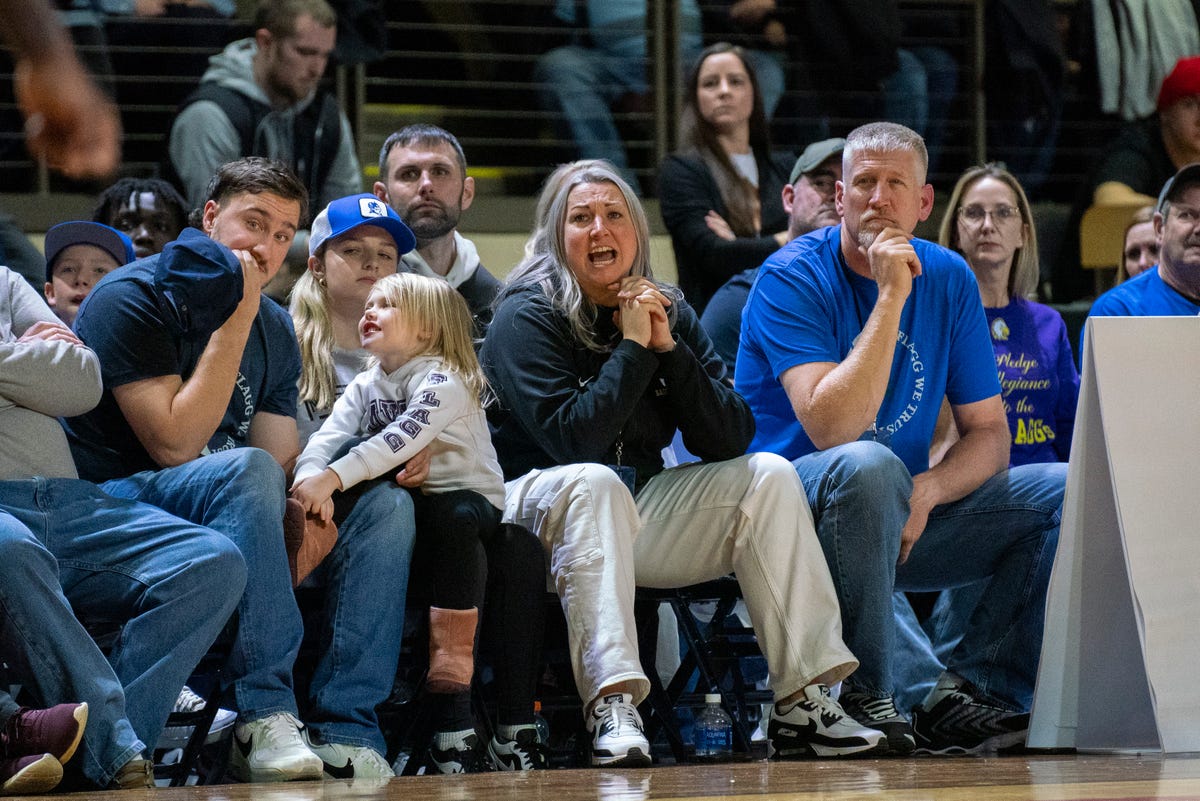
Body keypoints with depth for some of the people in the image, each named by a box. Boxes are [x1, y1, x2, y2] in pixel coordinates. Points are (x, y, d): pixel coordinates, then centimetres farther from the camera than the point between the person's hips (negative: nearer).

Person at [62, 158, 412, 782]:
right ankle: (264, 720, -37)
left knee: (385, 505, -7)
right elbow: (175, 444, -21)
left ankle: (342, 730, -21)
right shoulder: (134, 299, -11)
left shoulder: (274, 328, 12)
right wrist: (236, 320, -19)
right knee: (246, 469, -35)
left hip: (233, 513, 8)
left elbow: (284, 463, 10)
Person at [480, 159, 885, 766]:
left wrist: (668, 348, -12)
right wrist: (633, 347, -19)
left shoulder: (669, 312, 7)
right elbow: (571, 441, -23)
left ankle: (801, 704, -17)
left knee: (767, 476, -10)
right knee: (593, 482, -37)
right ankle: (611, 707, -49)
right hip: (537, 501, -6)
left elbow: (728, 439, -2)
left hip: (637, 511, 6)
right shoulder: (526, 317, -10)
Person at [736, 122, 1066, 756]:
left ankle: (968, 692, -15)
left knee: (1066, 494, -9)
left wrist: (927, 491, -16)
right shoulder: (792, 279, -13)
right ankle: (863, 698, -27)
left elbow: (988, 433, 5)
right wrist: (891, 297, -25)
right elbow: (832, 429, -26)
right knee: (868, 466, -38)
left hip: (902, 515, 6)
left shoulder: (948, 278, 4)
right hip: (791, 508, -6)